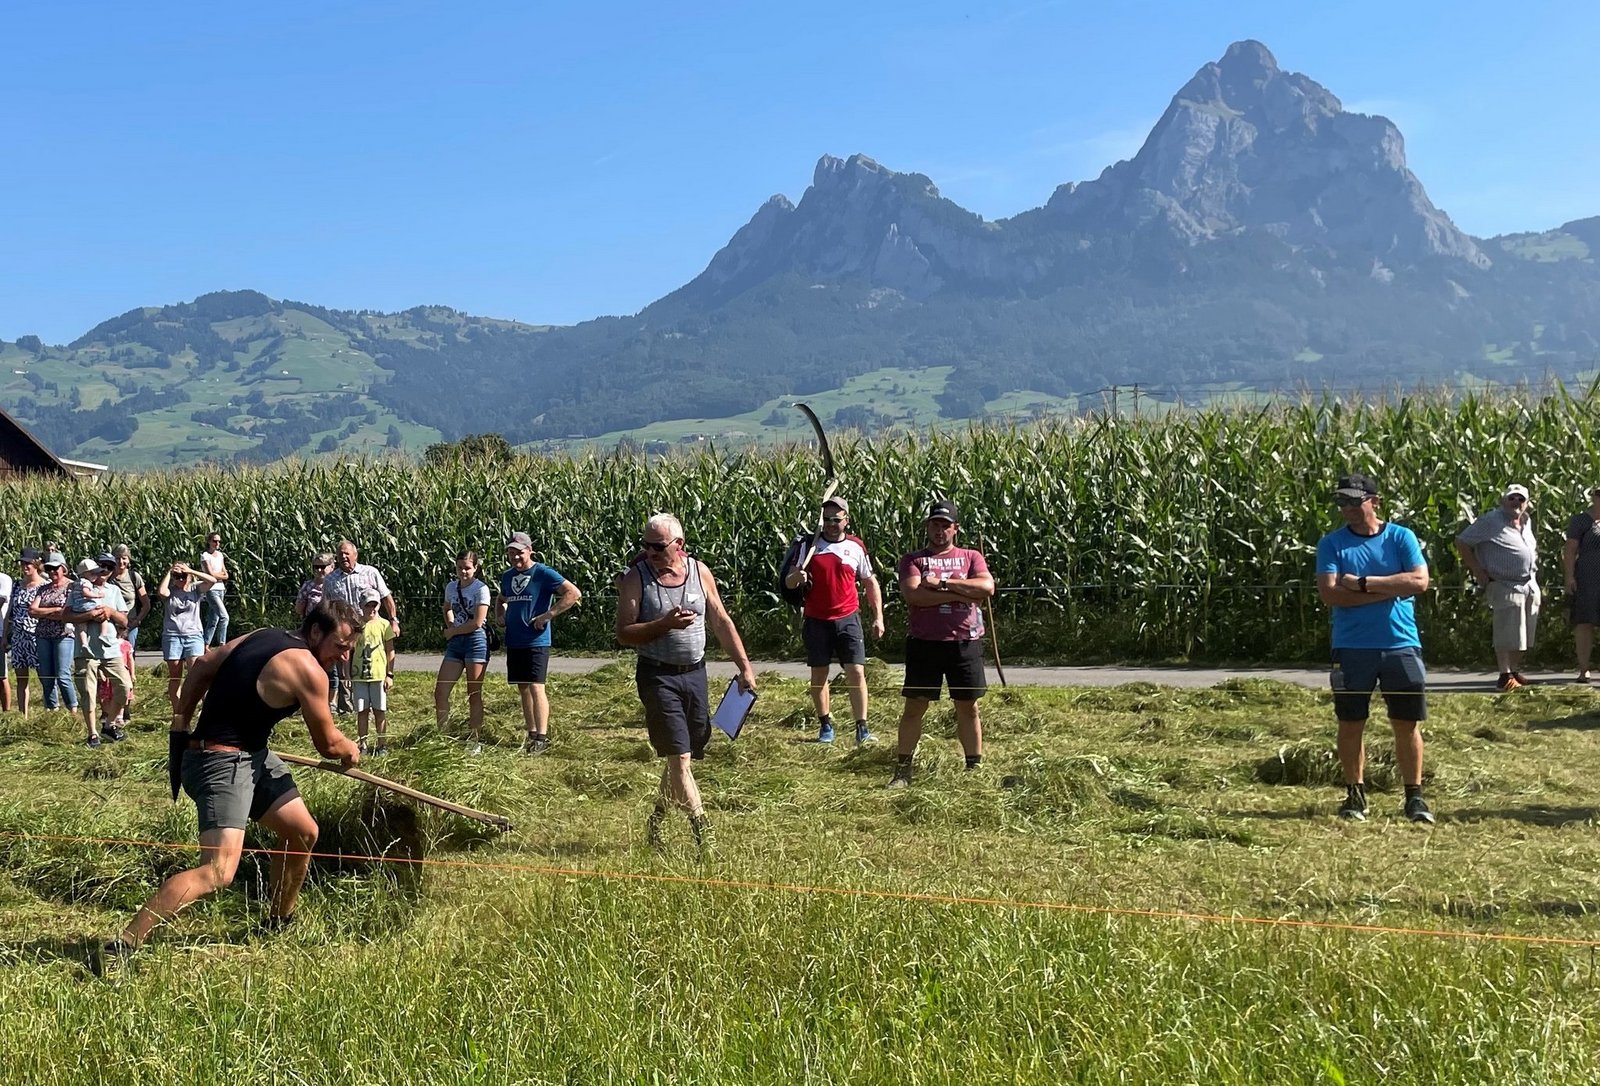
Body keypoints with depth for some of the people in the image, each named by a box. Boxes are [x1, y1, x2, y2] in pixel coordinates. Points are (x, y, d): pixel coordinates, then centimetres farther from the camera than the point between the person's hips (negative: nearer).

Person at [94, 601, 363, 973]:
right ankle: (119, 947, -21)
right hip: (223, 763, -10)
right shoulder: (308, 669, -15)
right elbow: (328, 744, -6)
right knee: (219, 871, -22)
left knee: (304, 834, 17)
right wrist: (351, 752, 15)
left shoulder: (261, 637, 9)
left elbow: (202, 667, 13)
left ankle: (278, 925, 35)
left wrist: (181, 723, 14)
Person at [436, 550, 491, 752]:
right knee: (440, 692, -1)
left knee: (474, 695, 0)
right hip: (455, 643, 6)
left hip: (476, 640, -6)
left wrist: (452, 631, -4)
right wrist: (450, 627, 11)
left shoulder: (481, 589, -8)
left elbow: (477, 622, -14)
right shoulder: (451, 587, 11)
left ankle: (474, 741, 8)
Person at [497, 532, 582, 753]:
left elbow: (574, 593, -17)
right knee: (522, 689, 11)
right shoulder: (507, 577, 12)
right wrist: (500, 614, 11)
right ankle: (531, 734, 19)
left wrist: (548, 614, -18)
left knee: (535, 687, -10)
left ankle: (542, 737, -6)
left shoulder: (543, 573, -9)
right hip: (513, 642, 7)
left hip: (536, 642, -7)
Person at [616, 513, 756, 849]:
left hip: (694, 673, 5)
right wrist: (665, 624, -24)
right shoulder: (635, 579, -7)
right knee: (679, 757, -10)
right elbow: (624, 633, -10)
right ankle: (702, 830, -9)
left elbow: (721, 622, 8)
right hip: (657, 676, -4)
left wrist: (744, 666, 4)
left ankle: (656, 821, 32)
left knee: (686, 755, 13)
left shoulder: (699, 571, 3)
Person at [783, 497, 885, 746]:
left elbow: (870, 583, 11)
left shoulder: (856, 547, 2)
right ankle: (825, 725, 19)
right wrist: (797, 578, -22)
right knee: (818, 675, 7)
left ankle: (862, 728, -5)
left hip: (848, 619, -1)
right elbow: (789, 582, 2)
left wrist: (878, 617, 5)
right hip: (816, 620, 1)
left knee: (857, 672, -8)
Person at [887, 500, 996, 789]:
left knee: (968, 707, 7)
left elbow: (987, 587, -9)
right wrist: (961, 594, -14)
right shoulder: (913, 559, 5)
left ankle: (975, 768, 17)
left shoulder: (971, 557, 10)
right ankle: (903, 770, 11)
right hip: (924, 642, -1)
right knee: (915, 706, 3)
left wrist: (942, 583, -13)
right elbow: (913, 594, -13)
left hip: (964, 642, 1)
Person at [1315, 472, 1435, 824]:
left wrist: (1363, 583, -13)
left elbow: (1419, 581, -11)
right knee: (1350, 724, 5)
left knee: (1407, 723, 3)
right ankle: (1355, 796, 17)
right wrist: (1389, 591, -11)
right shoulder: (1332, 543, 2)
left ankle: (1414, 796, 14)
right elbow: (1329, 594, -11)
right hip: (1351, 648, 0)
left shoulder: (1401, 537, 4)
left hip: (1400, 645, 0)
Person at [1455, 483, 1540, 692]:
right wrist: (1477, 571, -13)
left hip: (1531, 585, 7)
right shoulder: (1491, 521, -11)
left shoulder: (1527, 522, 12)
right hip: (1505, 586, -7)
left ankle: (1515, 671, 23)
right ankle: (1505, 676, -2)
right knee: (1506, 635, -7)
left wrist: (1534, 560, 14)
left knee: (1523, 633, 12)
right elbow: (1461, 542, -11)